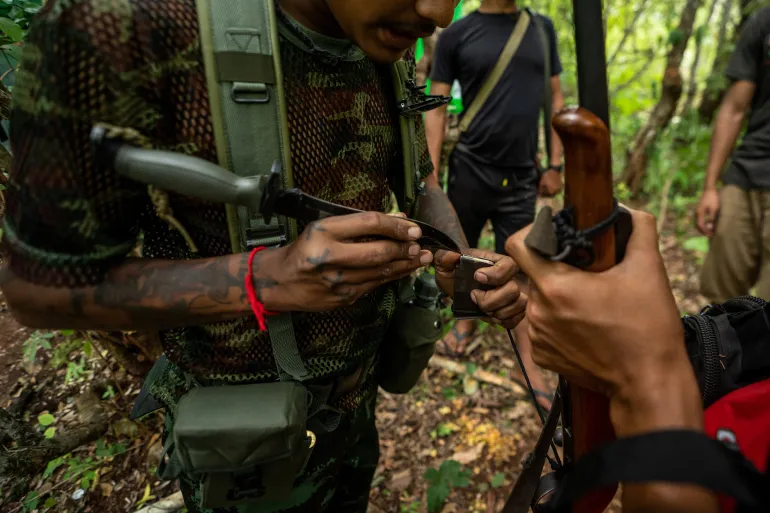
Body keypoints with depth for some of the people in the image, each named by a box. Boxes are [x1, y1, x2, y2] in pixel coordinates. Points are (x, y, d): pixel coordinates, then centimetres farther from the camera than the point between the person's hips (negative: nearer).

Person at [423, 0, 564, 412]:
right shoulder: (457, 34, -1)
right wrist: (431, 173, -11)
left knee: (517, 271, 4)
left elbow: (554, 98, 10)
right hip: (469, 169, -1)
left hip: (521, 175, 2)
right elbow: (436, 107, -3)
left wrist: (555, 165, 4)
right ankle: (467, 318, 39)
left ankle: (530, 366, 12)